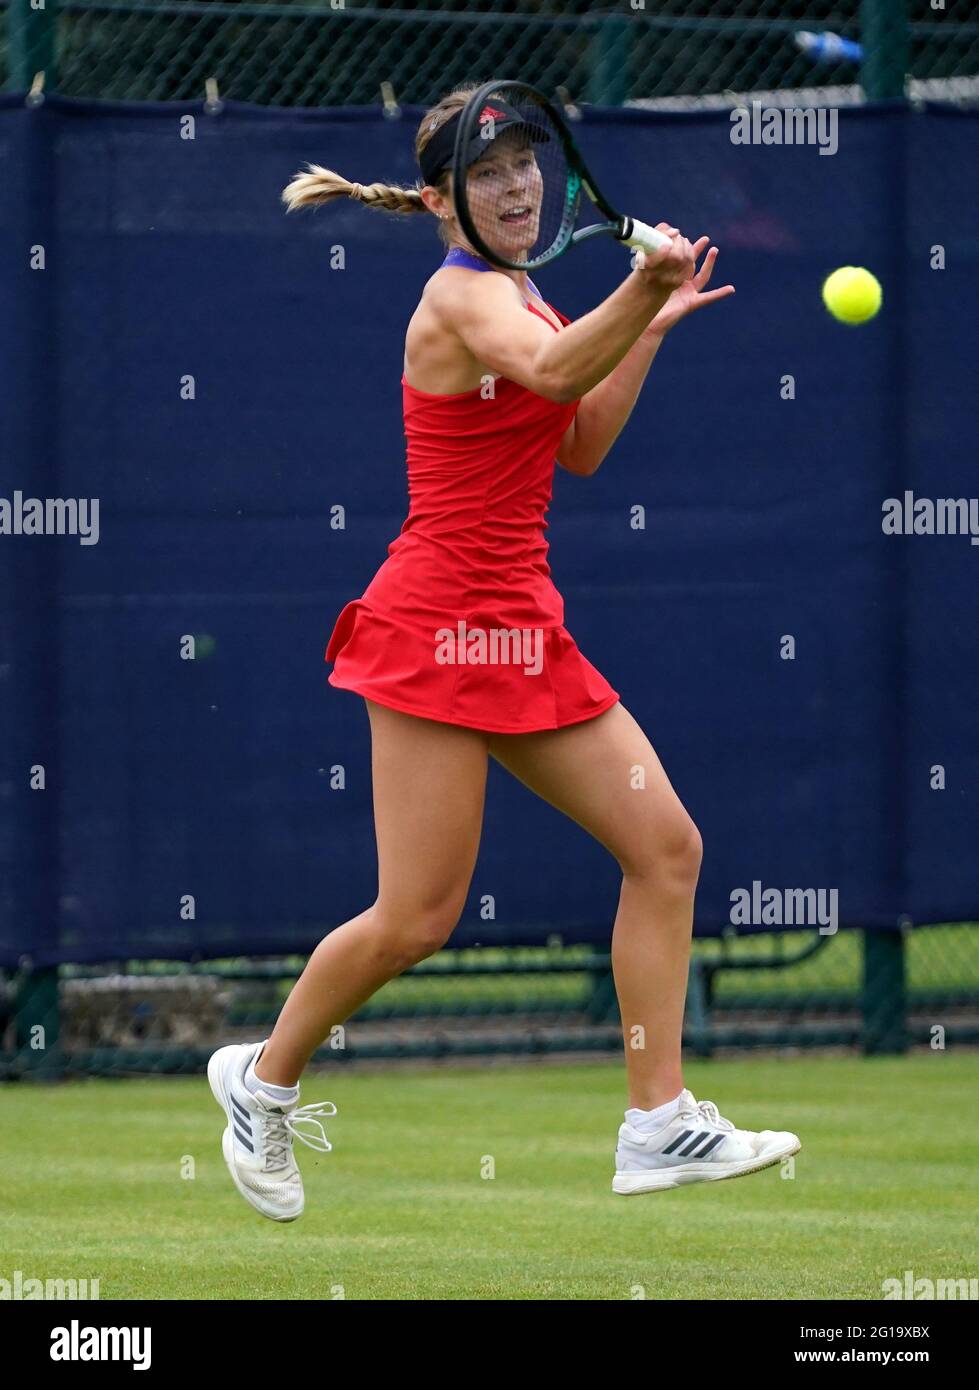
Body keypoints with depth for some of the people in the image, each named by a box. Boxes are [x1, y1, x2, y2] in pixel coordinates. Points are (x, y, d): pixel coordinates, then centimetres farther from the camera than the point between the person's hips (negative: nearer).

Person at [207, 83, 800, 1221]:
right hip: (443, 621, -9)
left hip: (521, 626, 10)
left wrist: (650, 326, 13)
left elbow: (577, 447, 22)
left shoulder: (514, 293, 16)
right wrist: (641, 289, -51)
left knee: (665, 846, 2)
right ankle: (264, 1078, 16)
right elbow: (557, 371, -34)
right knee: (417, 921, -8)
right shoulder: (464, 294, -13)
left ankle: (660, 1126, 3)